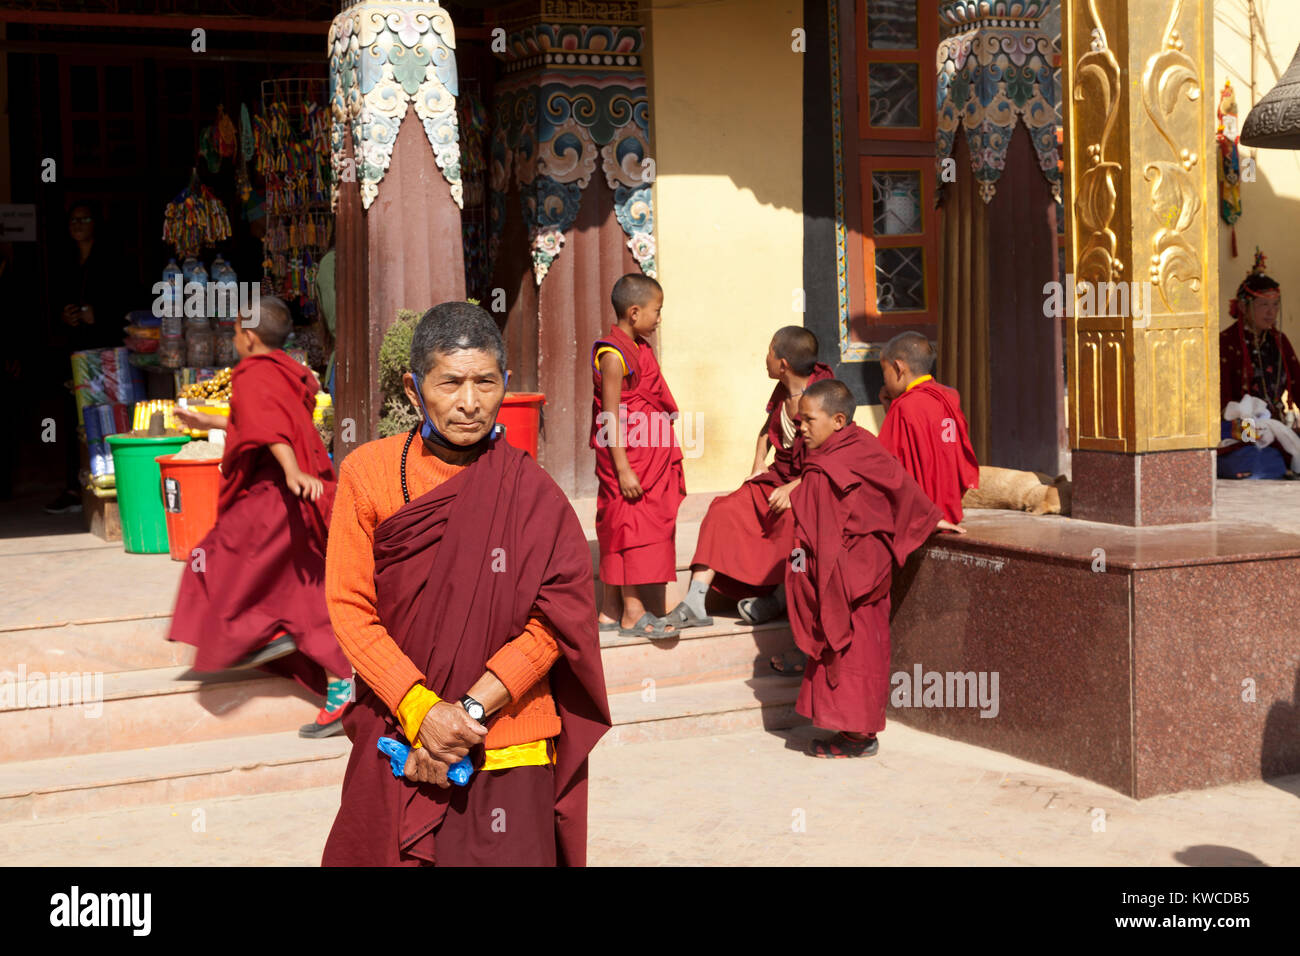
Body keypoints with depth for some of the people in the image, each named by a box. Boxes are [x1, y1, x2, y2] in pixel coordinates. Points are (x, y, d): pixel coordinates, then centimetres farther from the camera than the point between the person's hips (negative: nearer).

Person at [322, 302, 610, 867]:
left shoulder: (530, 491, -5)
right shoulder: (366, 474, -2)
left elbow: (558, 619, -9)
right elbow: (349, 608, -4)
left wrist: (469, 711, -16)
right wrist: (422, 711, -15)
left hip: (506, 753, -1)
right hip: (396, 745, 1)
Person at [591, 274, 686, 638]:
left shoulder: (639, 349, 13)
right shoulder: (613, 356, -16)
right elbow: (612, 418, -19)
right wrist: (623, 469, -21)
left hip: (652, 456, 9)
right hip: (628, 457, -9)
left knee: (618, 532, 13)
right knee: (633, 527, -5)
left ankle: (611, 610, 19)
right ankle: (633, 613, 1)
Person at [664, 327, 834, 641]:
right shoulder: (783, 390, 9)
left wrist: (793, 488, -24)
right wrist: (759, 463, 12)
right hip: (778, 477, 7)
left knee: (791, 518, -37)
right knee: (724, 510, -12)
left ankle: (778, 599, -19)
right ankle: (695, 604, -19)